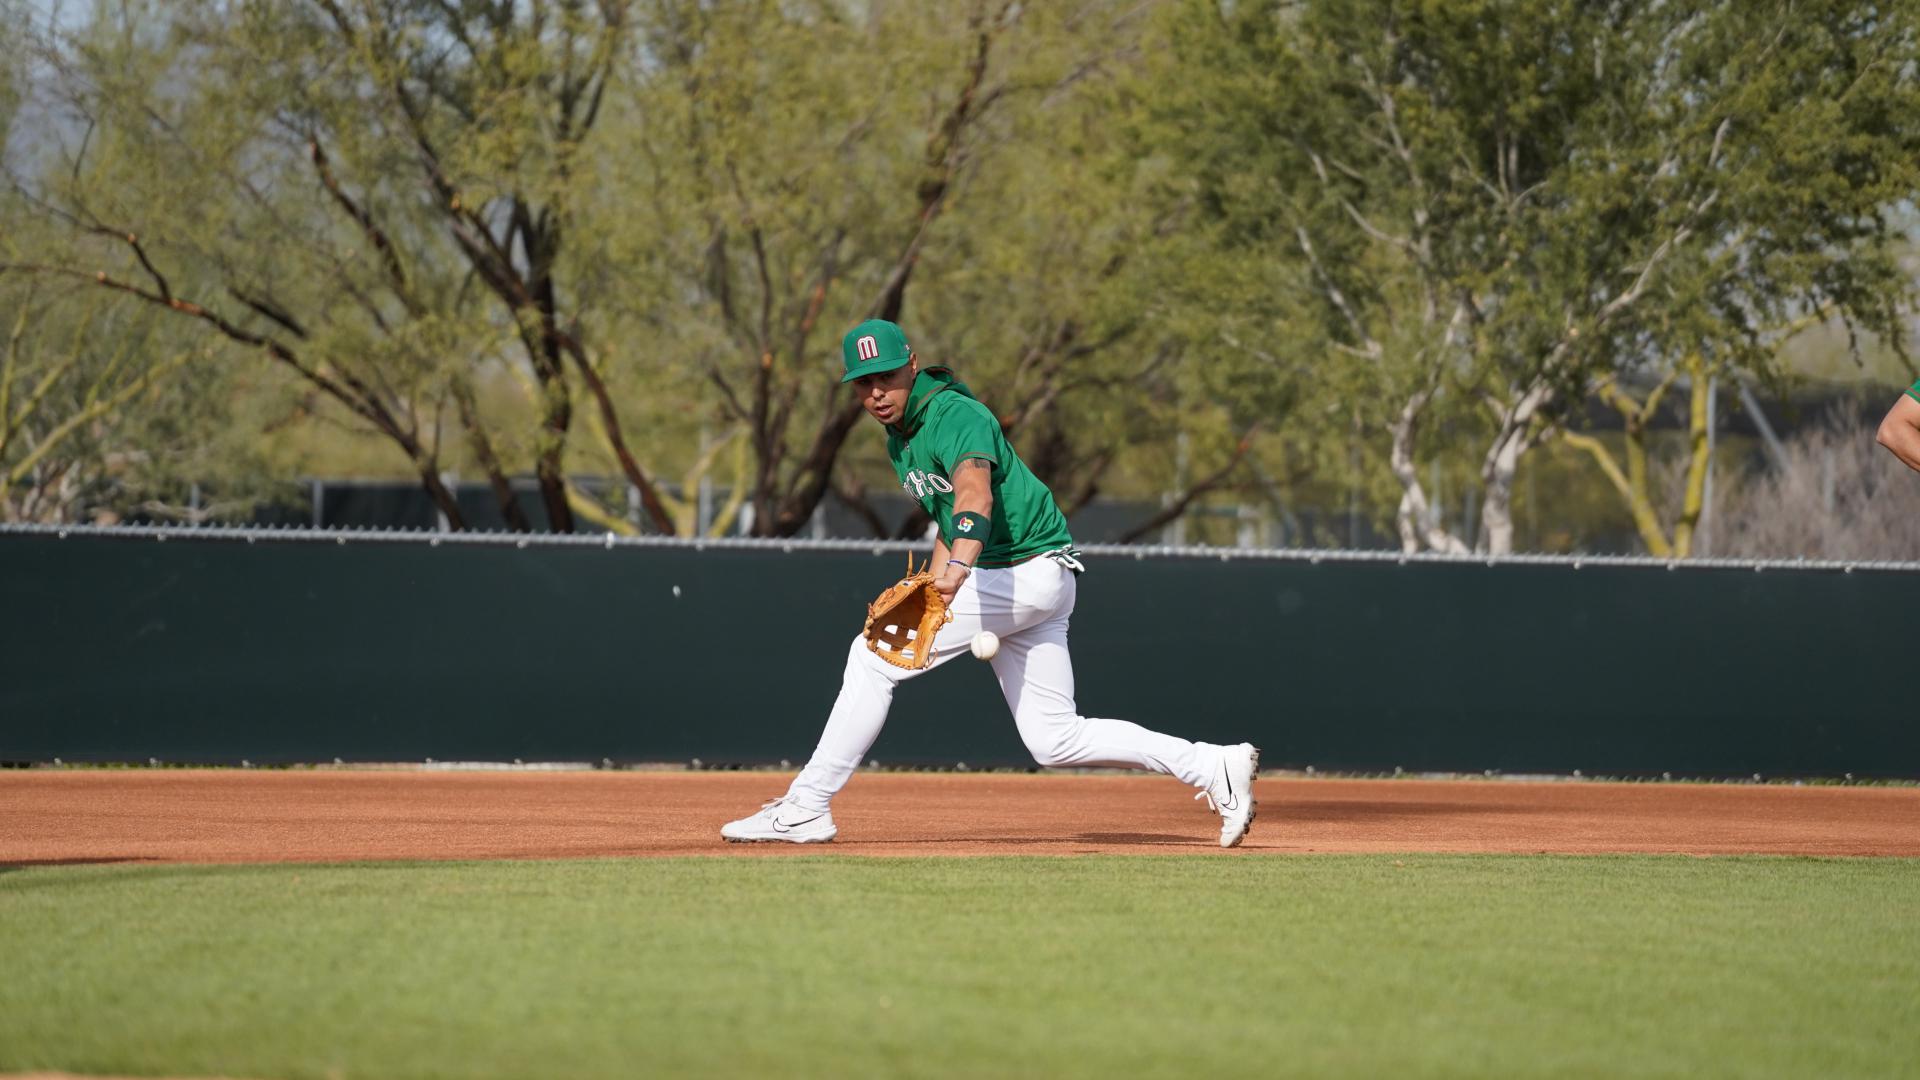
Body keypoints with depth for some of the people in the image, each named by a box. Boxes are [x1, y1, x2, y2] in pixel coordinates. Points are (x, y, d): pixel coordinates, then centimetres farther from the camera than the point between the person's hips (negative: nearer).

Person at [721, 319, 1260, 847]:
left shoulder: (955, 415, -18)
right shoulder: (900, 435, 12)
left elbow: (974, 493, -39)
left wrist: (957, 569, -56)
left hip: (1030, 570, -10)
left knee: (874, 655, -13)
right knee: (1055, 739, 9)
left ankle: (806, 808, -10)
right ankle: (1214, 768, 9)